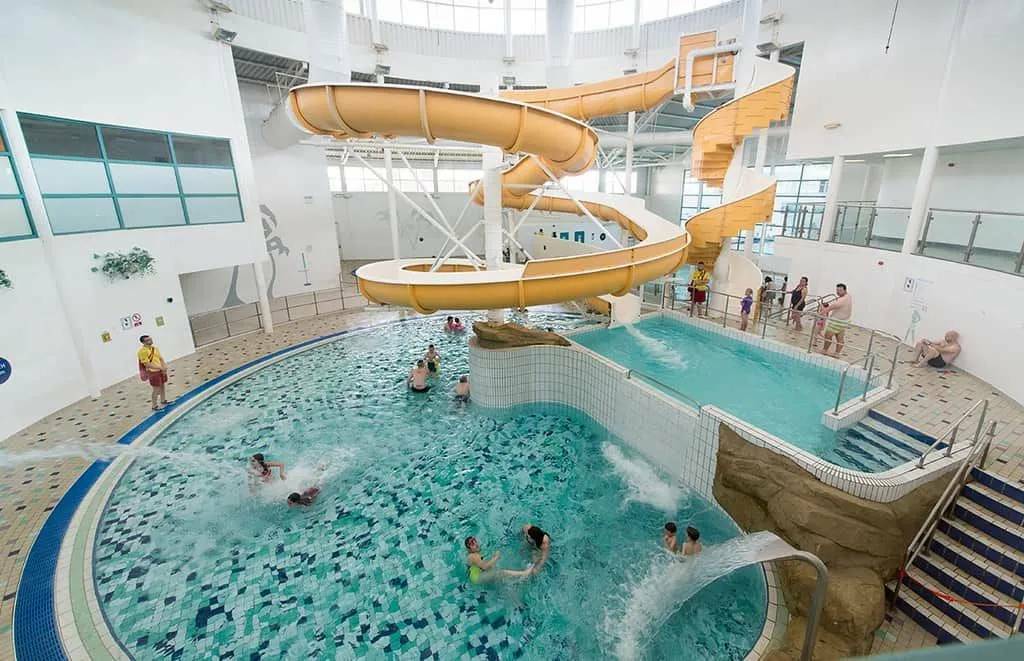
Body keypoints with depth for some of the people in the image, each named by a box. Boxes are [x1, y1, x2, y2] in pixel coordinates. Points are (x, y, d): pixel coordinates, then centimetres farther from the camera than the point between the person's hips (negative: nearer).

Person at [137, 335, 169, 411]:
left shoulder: (154, 348, 6)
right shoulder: (142, 351, -18)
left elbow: (161, 358, 12)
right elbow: (147, 364, -22)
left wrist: (164, 367, -4)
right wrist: (160, 367, -23)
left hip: (161, 370, 7)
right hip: (153, 372, -7)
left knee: (163, 386, 18)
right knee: (156, 390, -1)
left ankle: (163, 401, 35)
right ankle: (155, 406, 11)